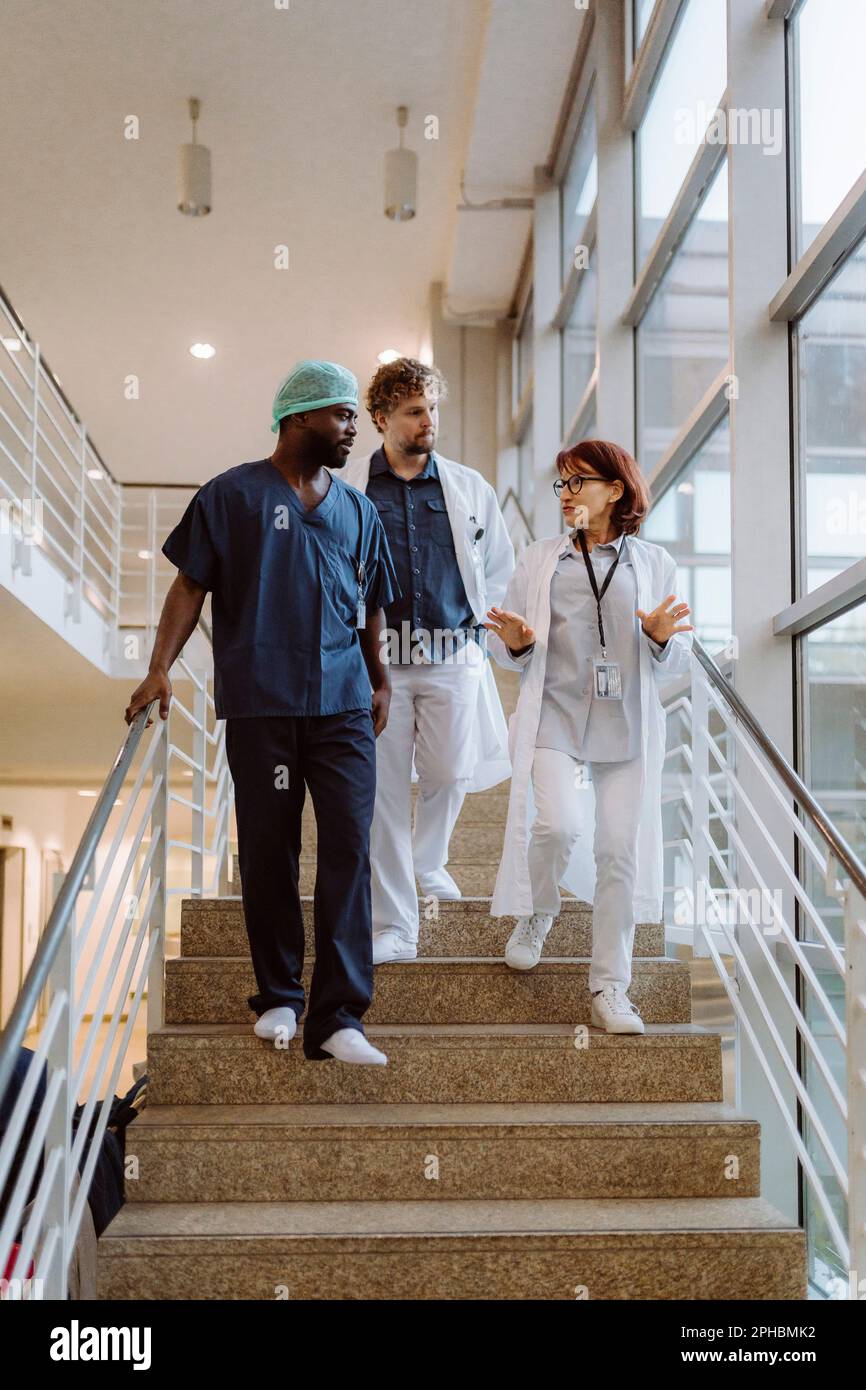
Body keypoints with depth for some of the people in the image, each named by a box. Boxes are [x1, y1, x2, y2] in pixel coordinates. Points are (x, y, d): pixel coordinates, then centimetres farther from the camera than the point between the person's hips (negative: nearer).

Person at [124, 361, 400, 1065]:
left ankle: (338, 1016, -5)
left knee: (348, 850, -6)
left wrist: (379, 681, 22)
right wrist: (161, 669, -9)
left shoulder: (358, 510, 16)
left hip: (344, 704, 3)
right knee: (268, 852, 5)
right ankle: (279, 996, 21)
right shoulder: (233, 496, 3)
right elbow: (191, 585, 1)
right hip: (259, 703, -3)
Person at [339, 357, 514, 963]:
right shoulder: (346, 489, -1)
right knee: (383, 791, -1)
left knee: (449, 774, 7)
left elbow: (500, 563, 18)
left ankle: (429, 862, 40)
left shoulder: (470, 487, 5)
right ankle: (394, 928, 6)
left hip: (453, 656, 2)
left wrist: (477, 623, 12)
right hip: (377, 658, -2)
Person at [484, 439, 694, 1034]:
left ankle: (610, 990, 10)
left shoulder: (654, 564, 10)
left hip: (626, 727, 0)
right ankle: (536, 913, 11)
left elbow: (676, 663, 12)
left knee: (618, 851, -1)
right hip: (554, 717, 0)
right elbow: (511, 651, 17)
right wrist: (513, 643, -7)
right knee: (559, 825, -21)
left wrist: (662, 639, -10)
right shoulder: (539, 560, 12)